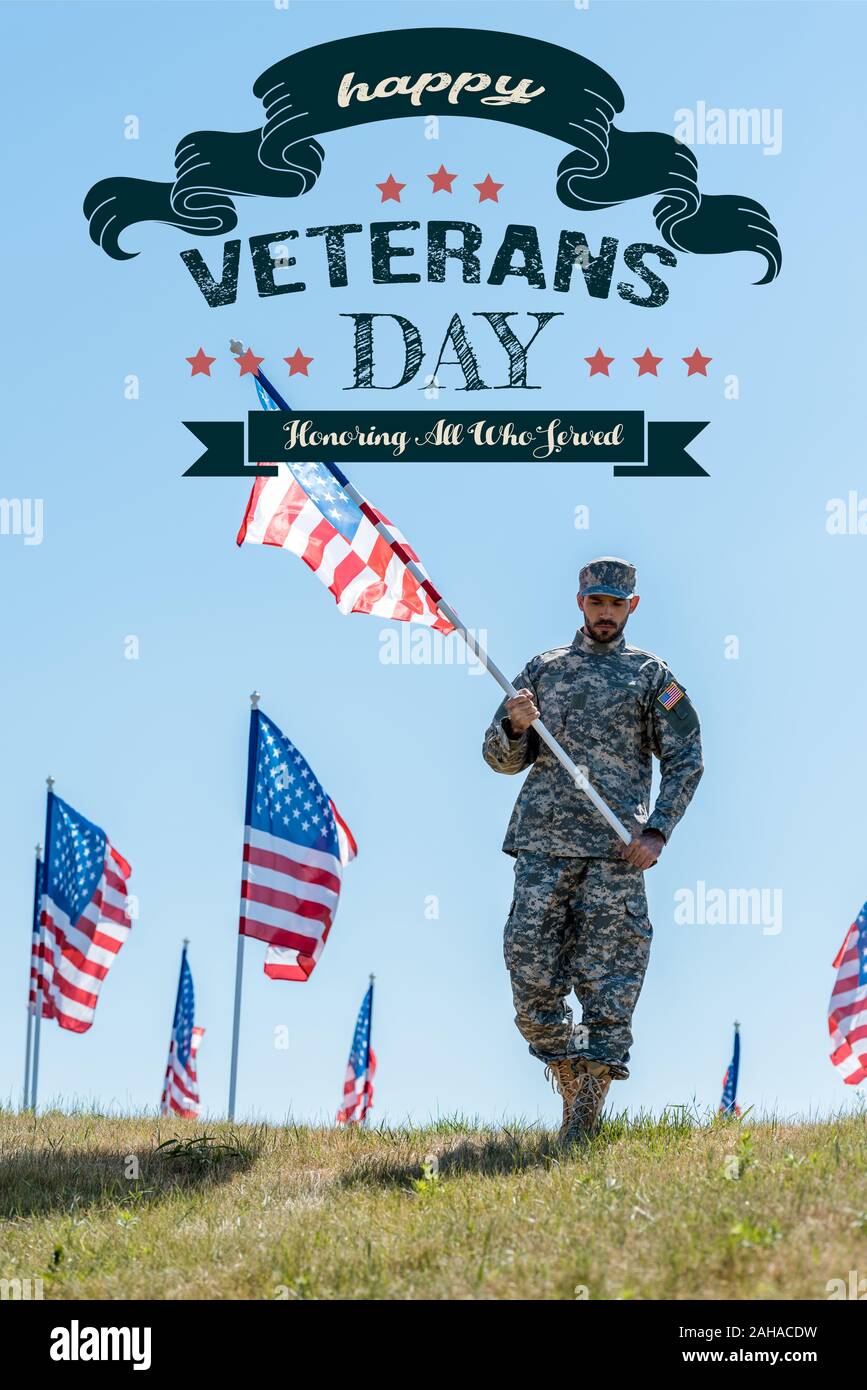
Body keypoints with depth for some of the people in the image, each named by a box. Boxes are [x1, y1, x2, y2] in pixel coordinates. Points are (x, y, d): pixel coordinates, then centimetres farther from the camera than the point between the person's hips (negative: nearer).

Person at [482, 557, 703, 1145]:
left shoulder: (651, 675, 10)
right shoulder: (542, 670, 16)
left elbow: (685, 760, 6)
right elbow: (502, 759, 15)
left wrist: (657, 832, -7)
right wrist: (515, 727, -8)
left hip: (615, 848, -2)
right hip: (543, 842, 2)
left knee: (607, 982, -5)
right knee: (531, 968, -6)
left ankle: (585, 1118, -2)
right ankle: (568, 1076, 14)